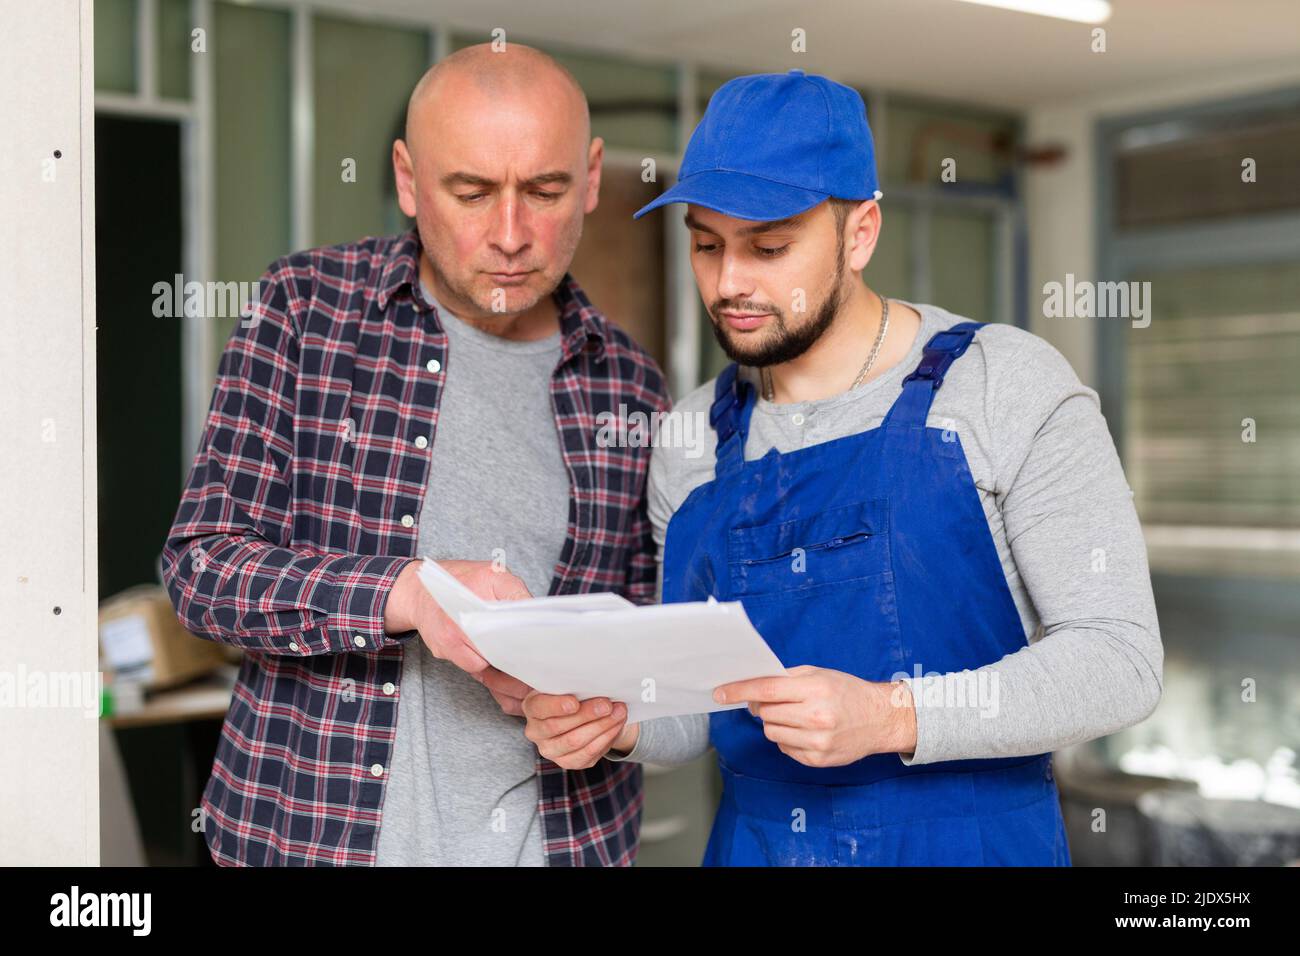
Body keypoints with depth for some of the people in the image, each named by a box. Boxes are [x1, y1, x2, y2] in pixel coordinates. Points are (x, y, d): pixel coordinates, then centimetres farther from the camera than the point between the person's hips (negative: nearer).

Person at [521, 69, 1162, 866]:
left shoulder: (1009, 387, -11)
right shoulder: (693, 439, 2)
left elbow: (1118, 658, -15)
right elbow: (706, 706, 10)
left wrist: (890, 716, -27)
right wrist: (625, 722, -11)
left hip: (975, 840, -4)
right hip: (752, 839, 4)